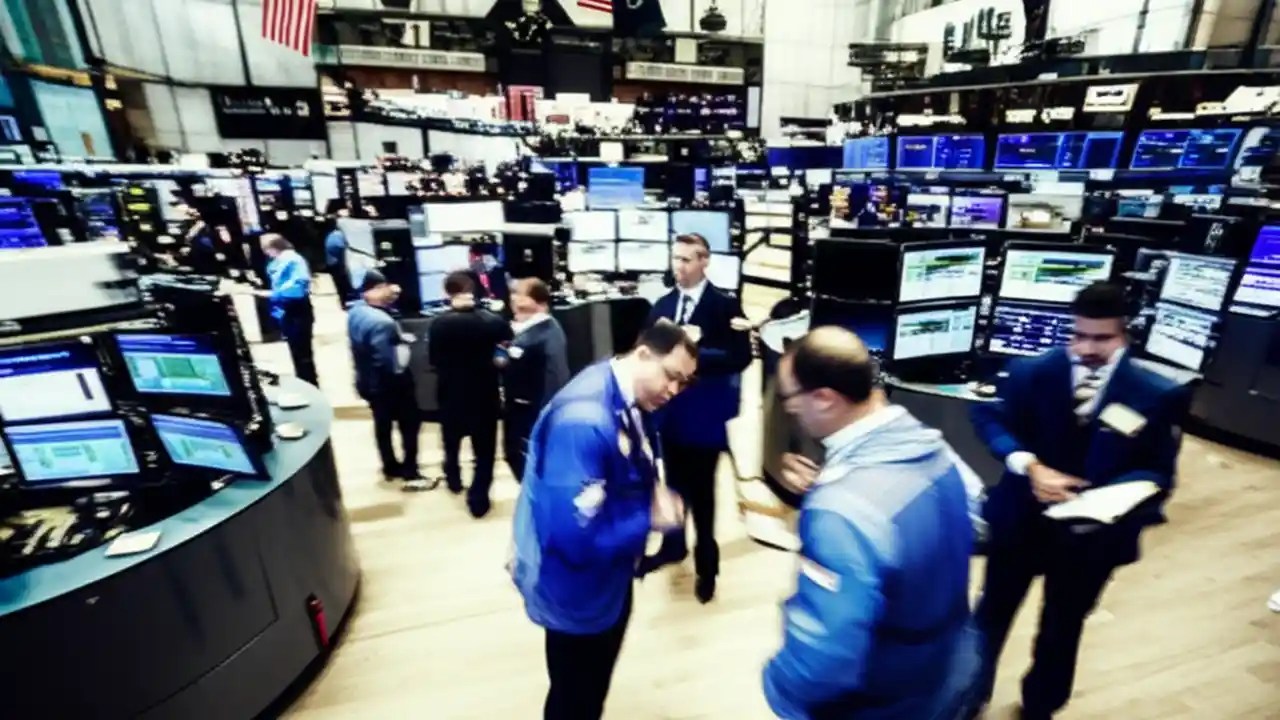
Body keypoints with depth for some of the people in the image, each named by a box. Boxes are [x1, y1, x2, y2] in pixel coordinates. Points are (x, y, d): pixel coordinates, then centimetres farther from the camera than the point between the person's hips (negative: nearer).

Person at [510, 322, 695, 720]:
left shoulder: (633, 400, -6)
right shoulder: (584, 419, -36)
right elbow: (577, 537, -36)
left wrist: (660, 494, -9)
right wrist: (649, 520, -26)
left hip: (610, 577, 8)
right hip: (578, 590, -8)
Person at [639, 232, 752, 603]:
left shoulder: (725, 304, -11)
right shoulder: (663, 304, 6)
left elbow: (740, 357, -18)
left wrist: (694, 351, -24)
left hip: (705, 413, -5)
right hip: (669, 408, 5)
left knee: (701, 490, 8)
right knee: (674, 482, 20)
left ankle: (706, 563, 29)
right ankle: (674, 545, 42)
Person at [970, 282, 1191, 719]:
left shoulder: (1158, 396, -10)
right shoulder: (1031, 372, -11)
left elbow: (1158, 472, -6)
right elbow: (990, 418, -8)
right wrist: (1029, 465, -24)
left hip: (1092, 534, 1)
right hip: (1020, 521, 0)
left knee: (1062, 628, 23)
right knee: (992, 613, 18)